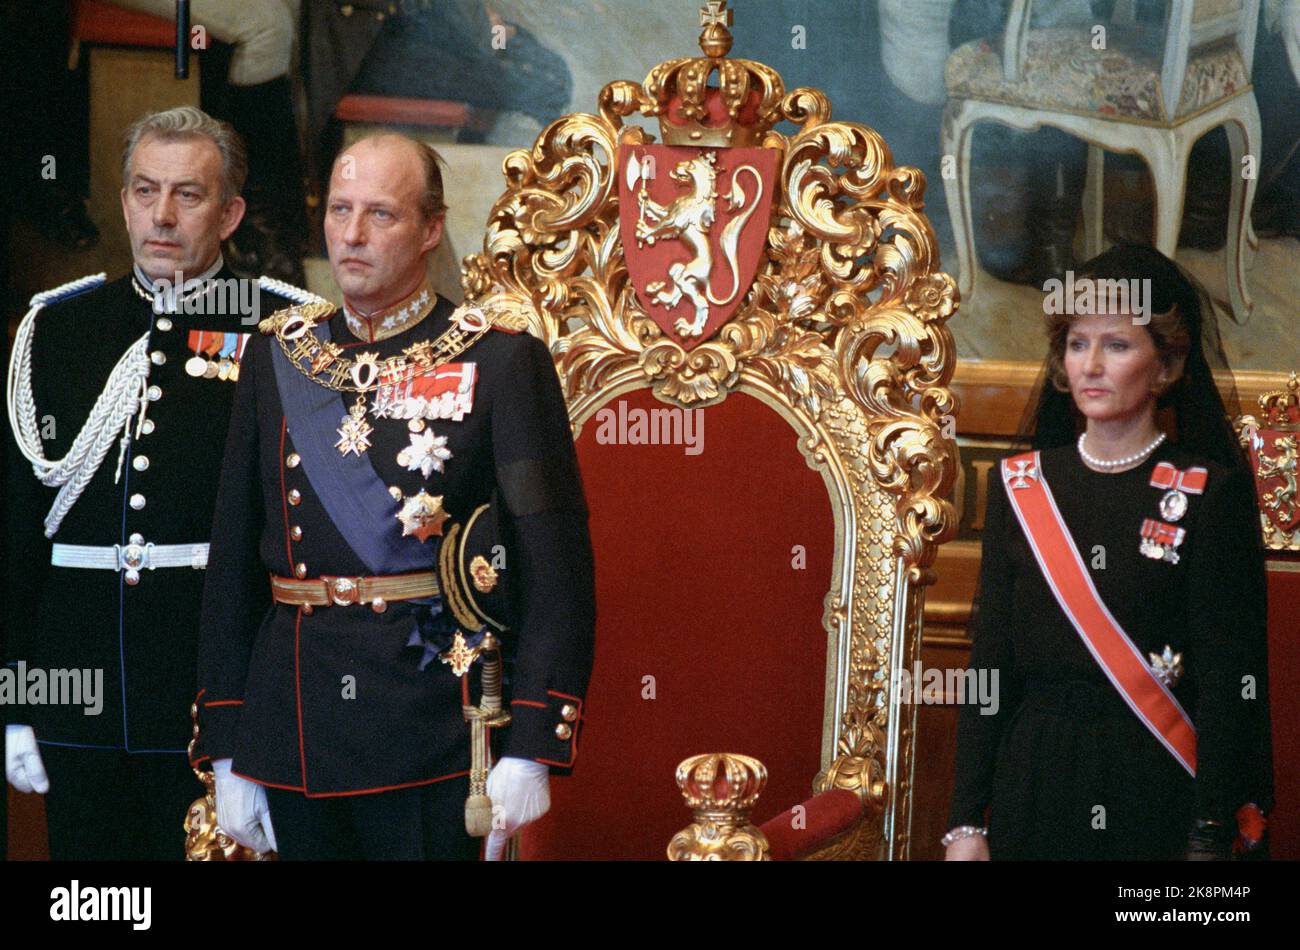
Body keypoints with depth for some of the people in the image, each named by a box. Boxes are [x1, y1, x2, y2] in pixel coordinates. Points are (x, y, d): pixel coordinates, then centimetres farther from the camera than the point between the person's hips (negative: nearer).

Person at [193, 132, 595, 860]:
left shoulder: (504, 360, -4)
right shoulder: (278, 356, 7)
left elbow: (556, 567, -8)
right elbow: (234, 561, 7)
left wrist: (533, 748, -13)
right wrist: (227, 752, 4)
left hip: (436, 742, -3)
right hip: (296, 738, 4)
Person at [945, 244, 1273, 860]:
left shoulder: (1212, 492, -6)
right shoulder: (1020, 485, 4)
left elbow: (1229, 677, -8)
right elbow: (990, 658, 3)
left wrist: (1211, 837, -14)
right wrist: (966, 821, -1)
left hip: (1157, 787, -3)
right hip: (1032, 780, 3)